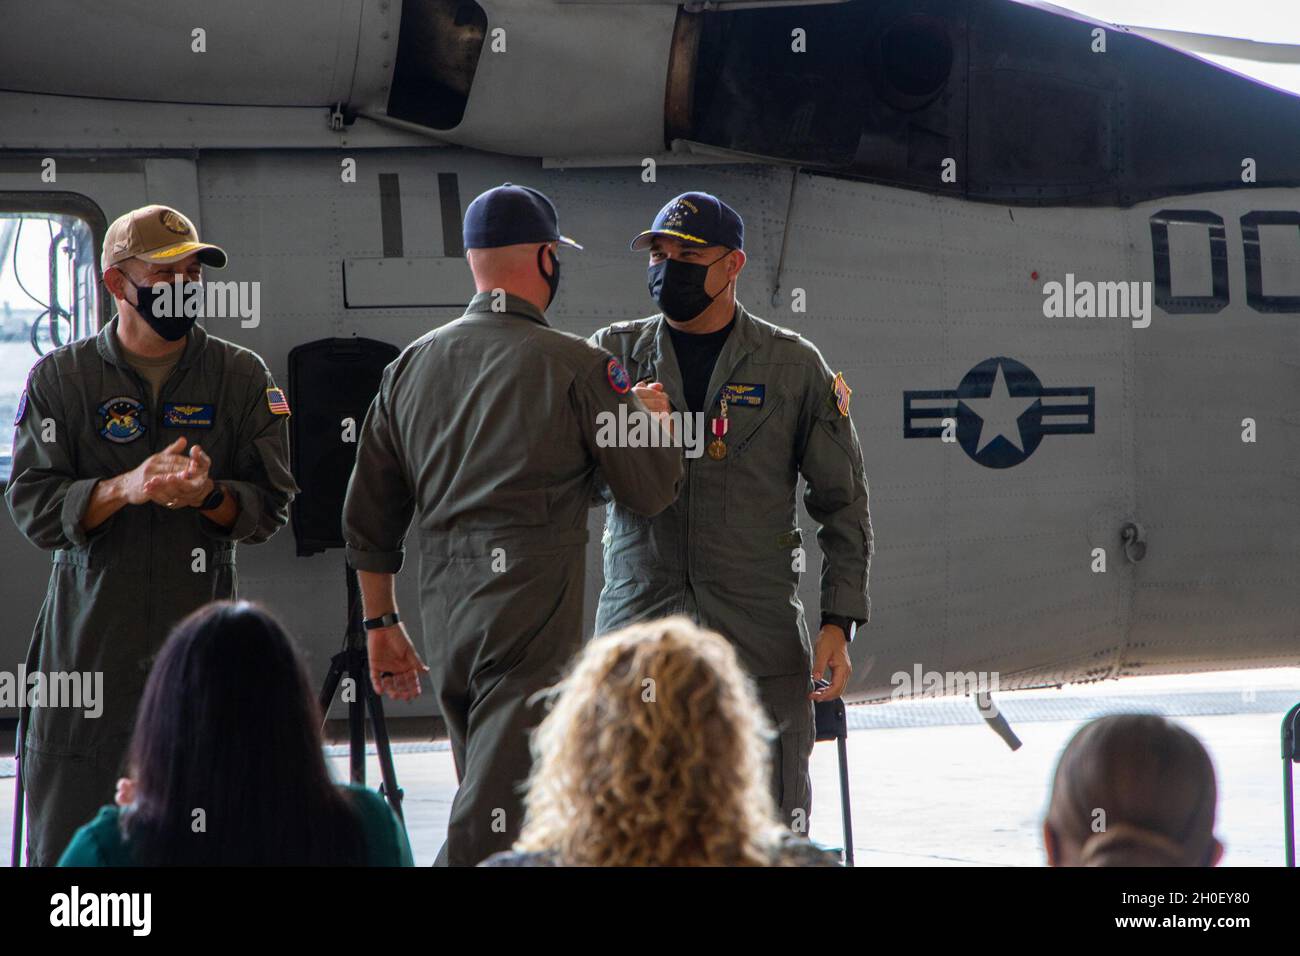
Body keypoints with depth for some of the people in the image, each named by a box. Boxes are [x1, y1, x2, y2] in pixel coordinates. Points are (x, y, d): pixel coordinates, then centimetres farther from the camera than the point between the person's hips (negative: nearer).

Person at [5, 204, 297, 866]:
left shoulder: (241, 377, 7)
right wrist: (128, 487, -20)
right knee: (65, 843, -3)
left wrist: (207, 494, -16)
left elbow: (271, 504, 6)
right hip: (87, 635, -1)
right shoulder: (60, 378, 4)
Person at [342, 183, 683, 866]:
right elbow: (650, 490, -1)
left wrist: (380, 623, 23)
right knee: (493, 821, -10)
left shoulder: (410, 367, 11)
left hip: (443, 611, 7)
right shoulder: (574, 366, -6)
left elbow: (368, 515, 14)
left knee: (490, 793, 19)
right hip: (533, 611, -6)